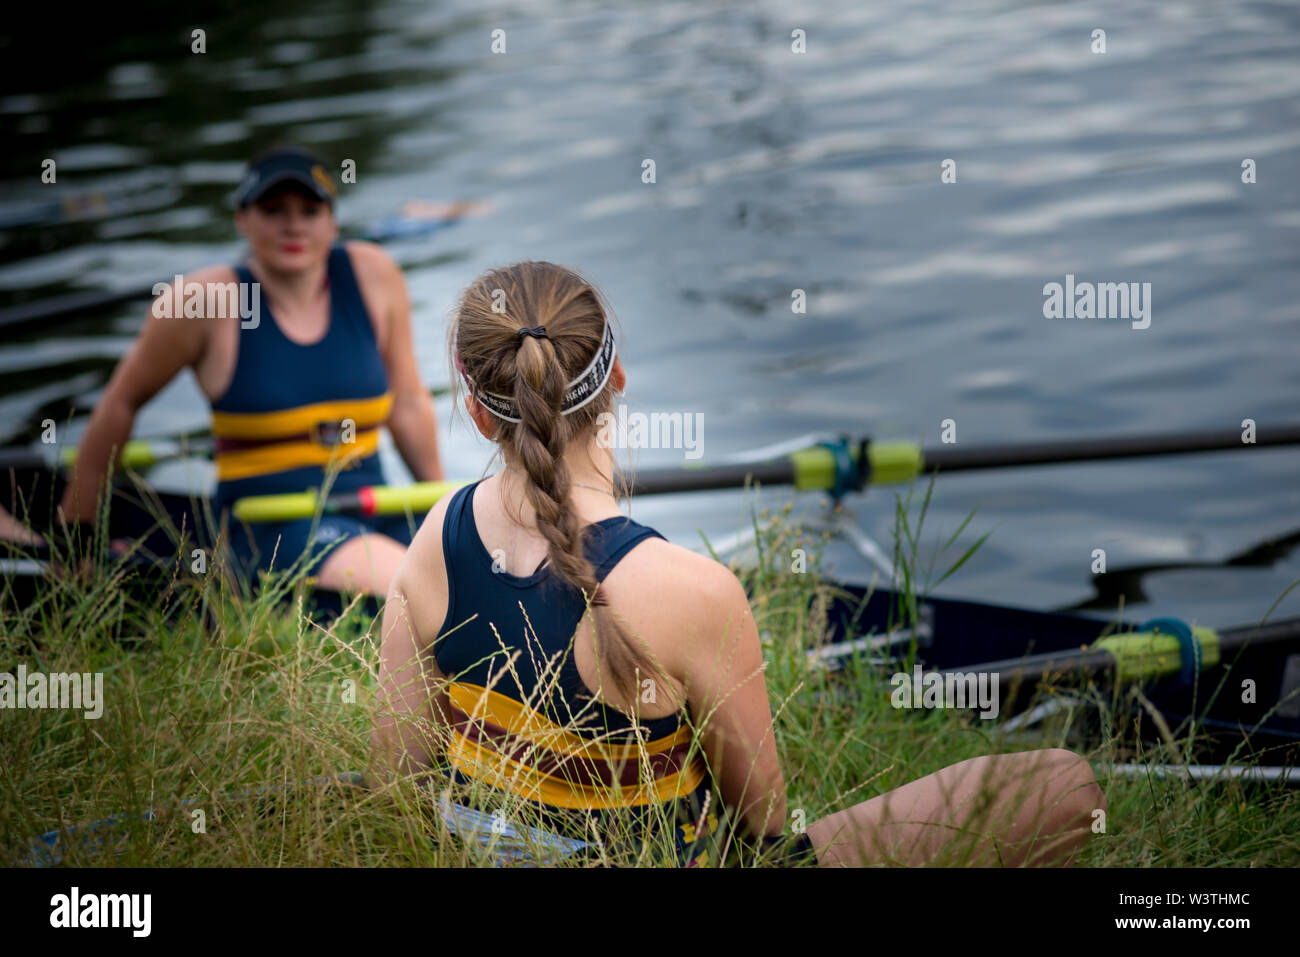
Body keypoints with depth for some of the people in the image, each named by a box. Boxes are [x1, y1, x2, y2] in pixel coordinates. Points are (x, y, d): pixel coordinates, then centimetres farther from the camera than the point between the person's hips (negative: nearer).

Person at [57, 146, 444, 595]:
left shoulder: (372, 277, 3)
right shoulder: (201, 301, -7)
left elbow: (408, 404, 13)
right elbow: (122, 401, 4)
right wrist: (74, 532, 9)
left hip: (376, 517, 6)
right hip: (268, 530, -6)